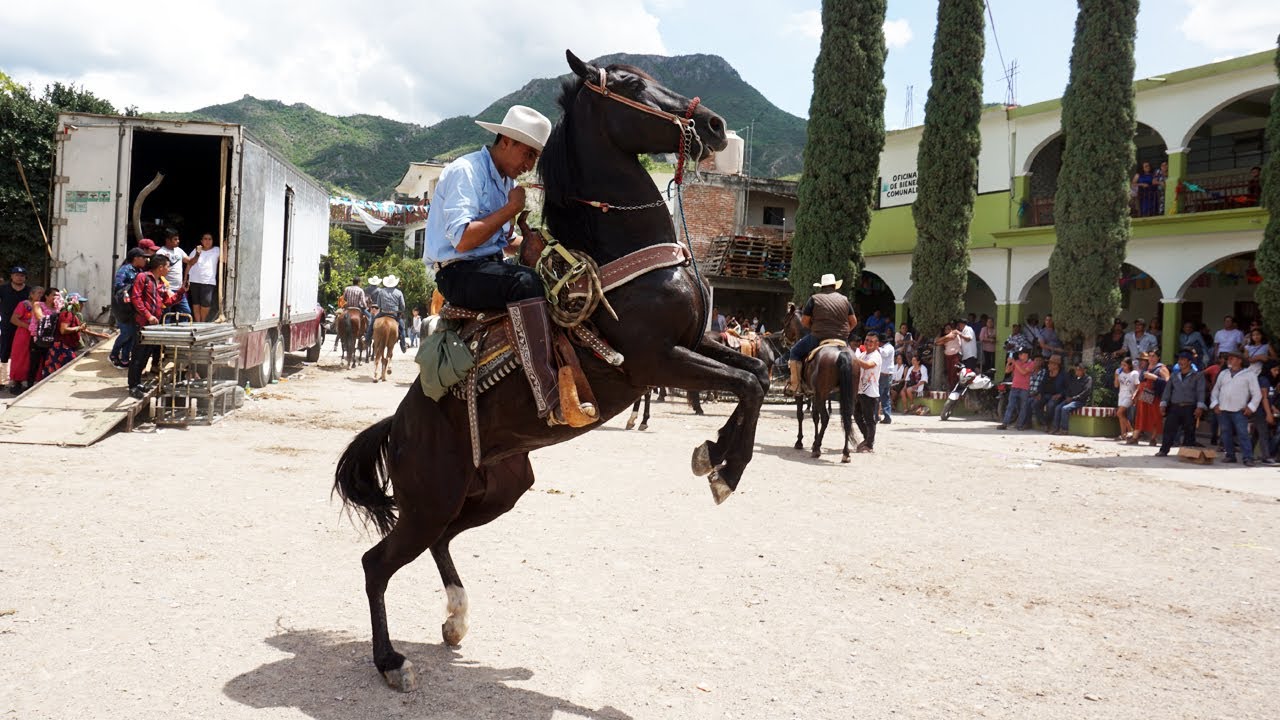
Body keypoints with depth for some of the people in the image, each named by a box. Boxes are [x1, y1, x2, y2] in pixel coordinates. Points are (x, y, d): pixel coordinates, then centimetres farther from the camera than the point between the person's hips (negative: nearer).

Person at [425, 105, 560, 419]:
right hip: (458, 273, -10)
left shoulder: (505, 180, 17)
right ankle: (549, 399, -42)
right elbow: (463, 240, -23)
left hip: (490, 267, 10)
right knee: (525, 281, -35)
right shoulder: (465, 171, -11)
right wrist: (512, 208, -15)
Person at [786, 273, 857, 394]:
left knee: (795, 351, 13)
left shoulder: (814, 299, -3)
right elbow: (854, 322, 9)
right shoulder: (844, 299, 8)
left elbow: (804, 321, -3)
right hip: (841, 339, 4)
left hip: (818, 338, -4)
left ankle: (794, 385, 3)